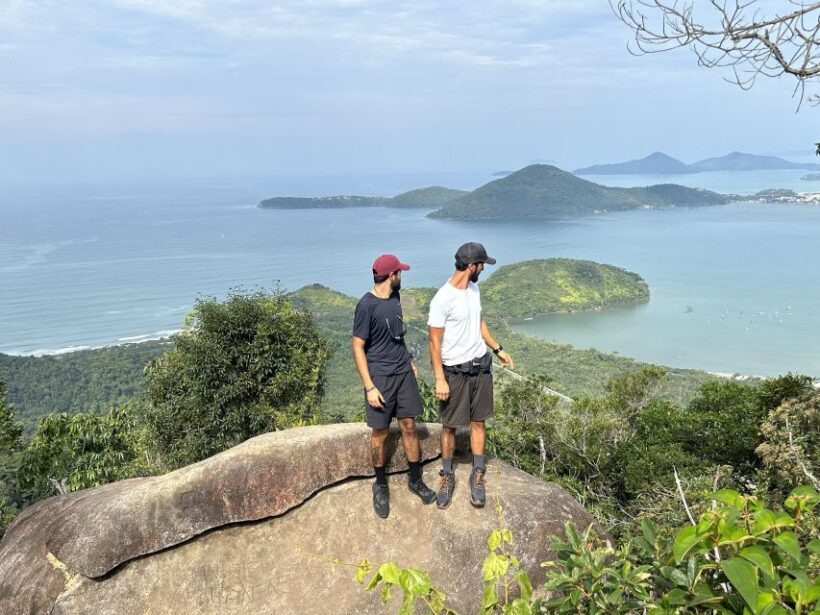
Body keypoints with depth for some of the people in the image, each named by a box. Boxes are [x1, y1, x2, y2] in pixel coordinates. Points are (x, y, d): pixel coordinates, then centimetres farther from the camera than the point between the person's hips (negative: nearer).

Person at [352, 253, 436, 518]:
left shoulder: (395, 296, 5)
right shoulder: (366, 305, -16)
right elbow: (358, 347, -14)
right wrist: (369, 387, -17)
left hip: (404, 372, 6)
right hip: (380, 377, -6)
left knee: (409, 427, 10)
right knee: (380, 433, 5)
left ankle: (416, 480, 25)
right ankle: (380, 485, 23)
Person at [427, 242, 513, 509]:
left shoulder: (474, 289, 4)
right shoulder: (442, 300, -21)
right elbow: (435, 342, -17)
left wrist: (498, 349, 21)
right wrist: (440, 379, -18)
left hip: (481, 366, 7)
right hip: (455, 371, -6)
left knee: (478, 422, 11)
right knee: (449, 425, 5)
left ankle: (478, 475, 21)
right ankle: (447, 476, 21)